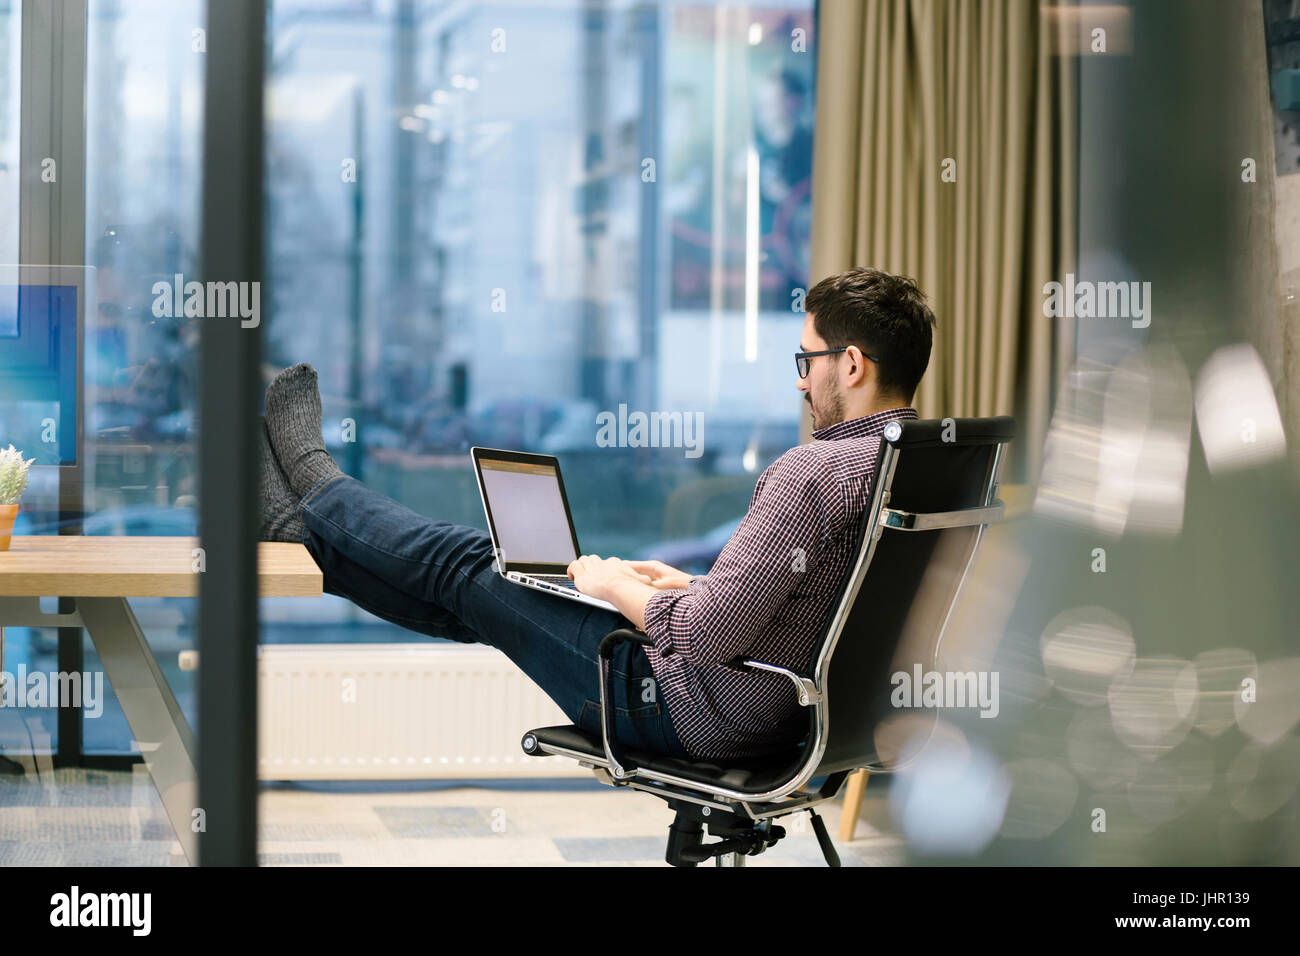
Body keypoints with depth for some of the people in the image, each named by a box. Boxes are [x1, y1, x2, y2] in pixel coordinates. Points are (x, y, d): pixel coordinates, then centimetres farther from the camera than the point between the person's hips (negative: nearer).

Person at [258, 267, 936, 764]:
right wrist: (689, 584, 12)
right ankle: (306, 524, 36)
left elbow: (703, 636, -30)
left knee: (472, 571, 11)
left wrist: (617, 587, -11)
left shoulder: (814, 473, -28)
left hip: (693, 714, -8)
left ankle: (318, 489, 36)